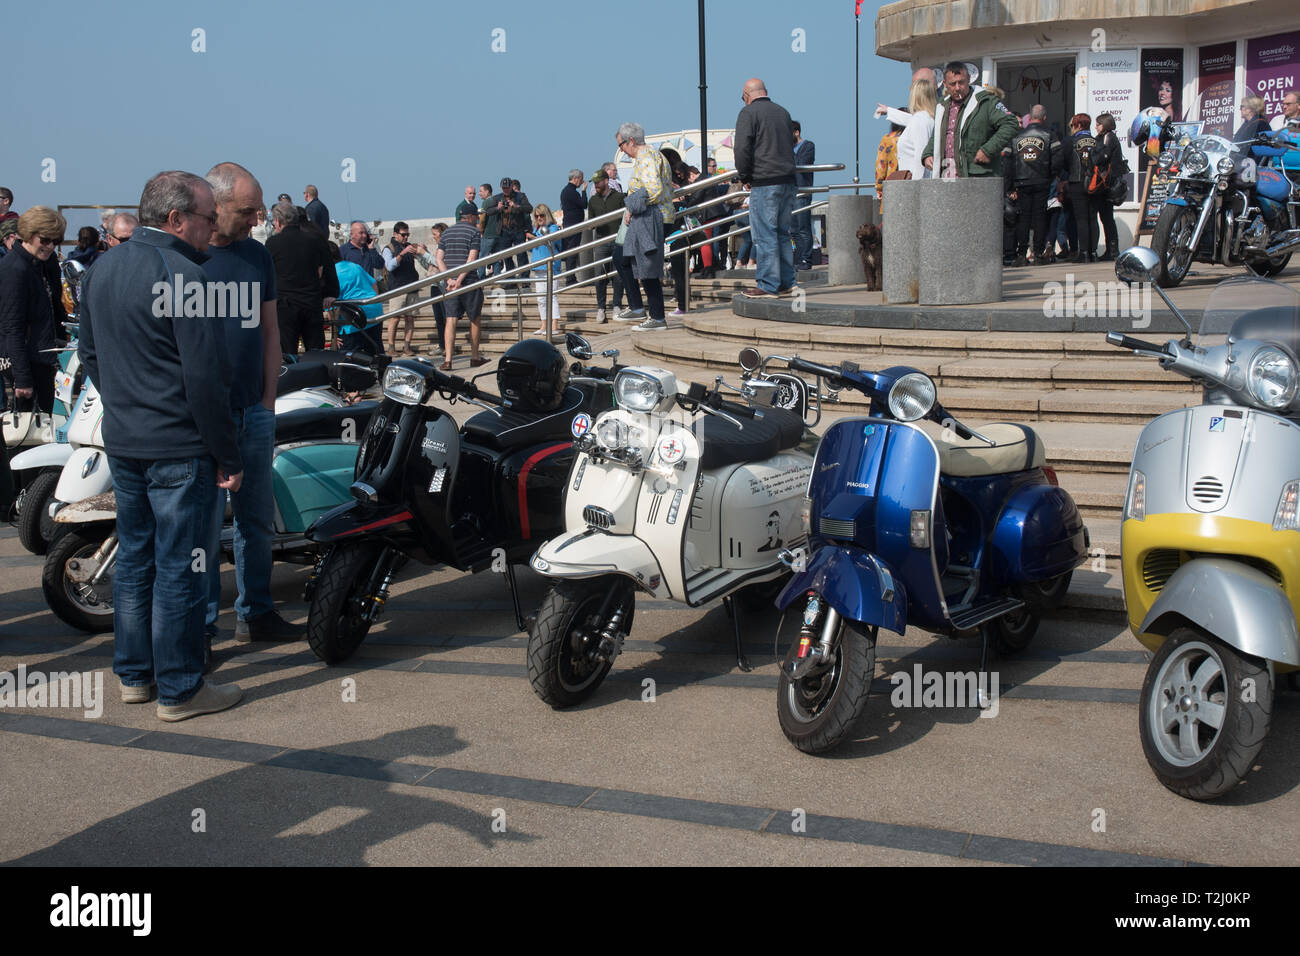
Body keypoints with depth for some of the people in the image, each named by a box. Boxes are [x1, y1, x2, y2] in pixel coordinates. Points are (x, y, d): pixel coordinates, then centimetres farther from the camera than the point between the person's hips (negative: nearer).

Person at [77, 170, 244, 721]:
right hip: (178, 447, -8)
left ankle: (133, 674, 28)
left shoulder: (99, 271, 9)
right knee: (178, 567, 0)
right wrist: (227, 457, -13)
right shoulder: (184, 276, -18)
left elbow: (89, 354, 18)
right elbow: (206, 378, -19)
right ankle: (180, 690, 9)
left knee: (133, 556, 17)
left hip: (121, 441, 8)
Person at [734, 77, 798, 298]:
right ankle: (786, 283, 15)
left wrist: (744, 176, 0)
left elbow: (742, 148, -12)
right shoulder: (783, 112, 16)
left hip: (764, 182, -7)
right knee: (783, 233, 13)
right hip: (787, 180, 7)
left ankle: (768, 286, -4)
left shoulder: (749, 112, -5)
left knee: (765, 234, -4)